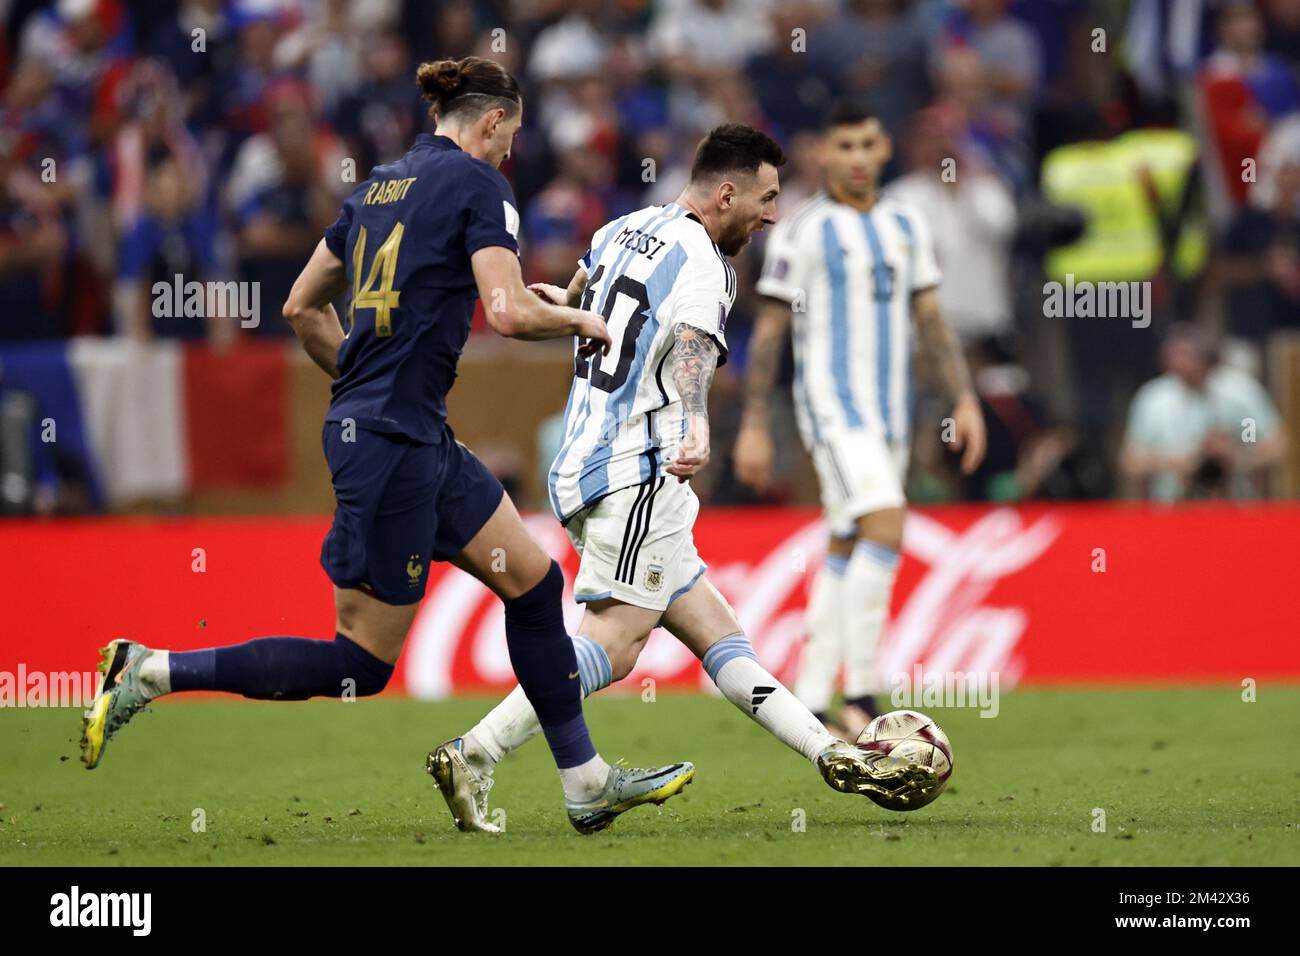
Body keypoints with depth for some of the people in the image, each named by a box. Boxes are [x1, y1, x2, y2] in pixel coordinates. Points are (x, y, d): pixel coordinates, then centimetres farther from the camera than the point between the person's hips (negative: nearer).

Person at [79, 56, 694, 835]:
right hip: (395, 445, -10)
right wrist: (580, 322, 0)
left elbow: (303, 308, 18)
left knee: (533, 579, 14)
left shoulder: (384, 183, 14)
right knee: (360, 666, -3)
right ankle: (151, 672, -5)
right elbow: (510, 312, -20)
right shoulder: (478, 184, -9)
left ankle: (588, 785, 18)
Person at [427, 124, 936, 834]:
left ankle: (832, 755, 9)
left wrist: (566, 300, 57)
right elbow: (692, 350, -33)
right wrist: (698, 429, -49)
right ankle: (473, 756, -24)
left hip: (585, 470, 10)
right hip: (638, 473, -10)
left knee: (713, 630, 8)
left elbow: (581, 291, 36)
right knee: (613, 643, -16)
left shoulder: (622, 230, 14)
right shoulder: (703, 266, -12)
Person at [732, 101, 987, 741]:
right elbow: (769, 331, -3)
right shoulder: (802, 231, -5)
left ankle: (809, 706, 12)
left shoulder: (906, 226, 12)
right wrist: (753, 425, -6)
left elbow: (930, 321, 15)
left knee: (847, 555, 7)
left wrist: (965, 400, 6)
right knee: (886, 525, -22)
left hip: (889, 410, 6)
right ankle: (861, 694, -20)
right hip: (831, 402, -6)